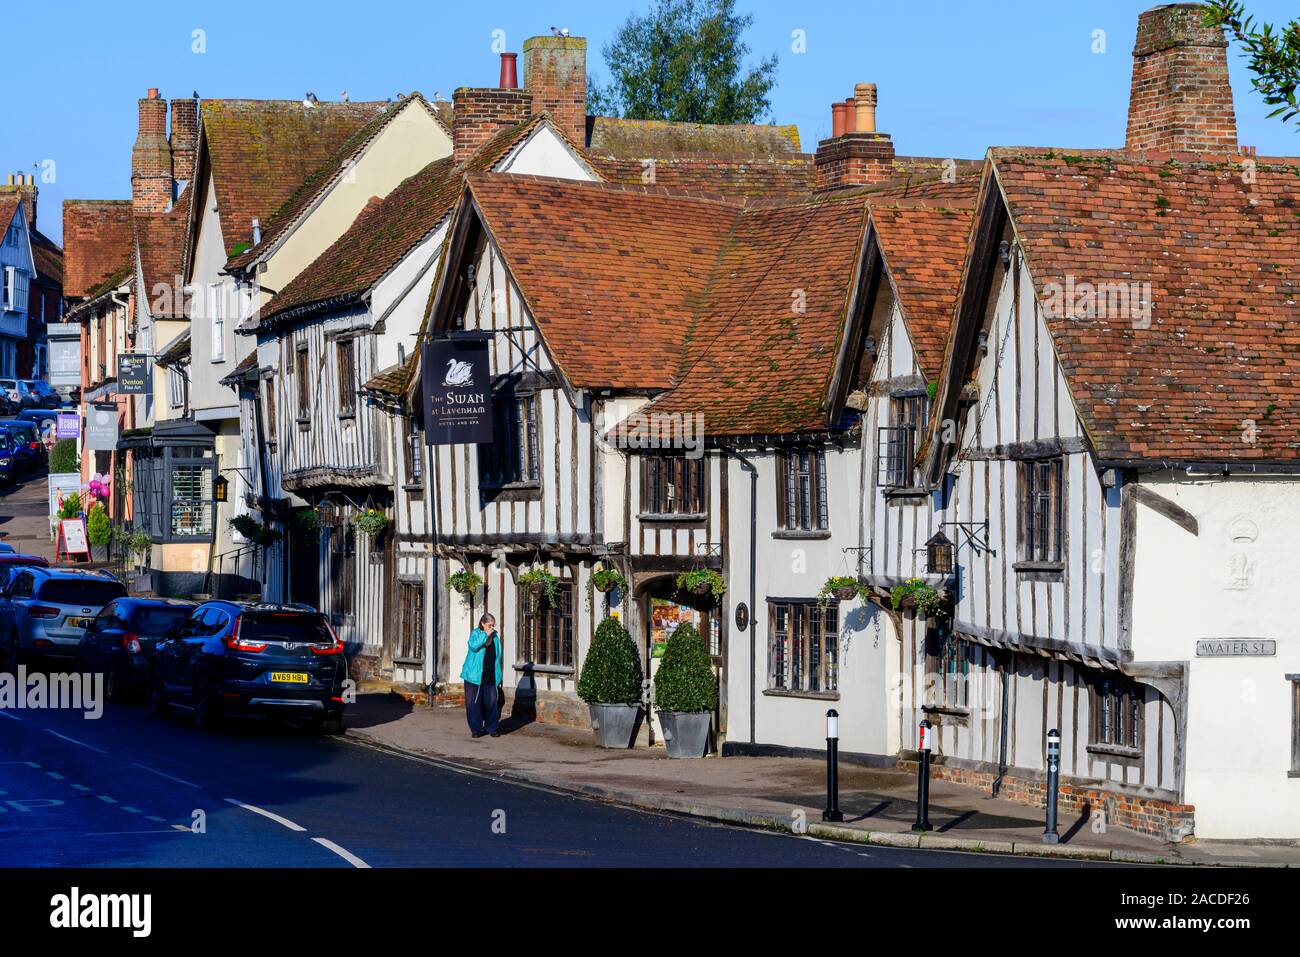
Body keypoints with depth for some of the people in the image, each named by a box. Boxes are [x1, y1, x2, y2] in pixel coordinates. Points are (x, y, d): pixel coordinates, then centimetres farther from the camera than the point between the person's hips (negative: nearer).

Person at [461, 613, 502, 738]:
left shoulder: (495, 637, 8)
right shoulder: (475, 633, -2)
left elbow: (498, 657, 13)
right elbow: (473, 645, -23)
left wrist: (498, 676, 10)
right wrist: (486, 635, -22)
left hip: (490, 677, 3)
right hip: (474, 676, -3)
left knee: (492, 702, 0)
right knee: (474, 703, -1)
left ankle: (493, 728, 13)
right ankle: (476, 729, 10)